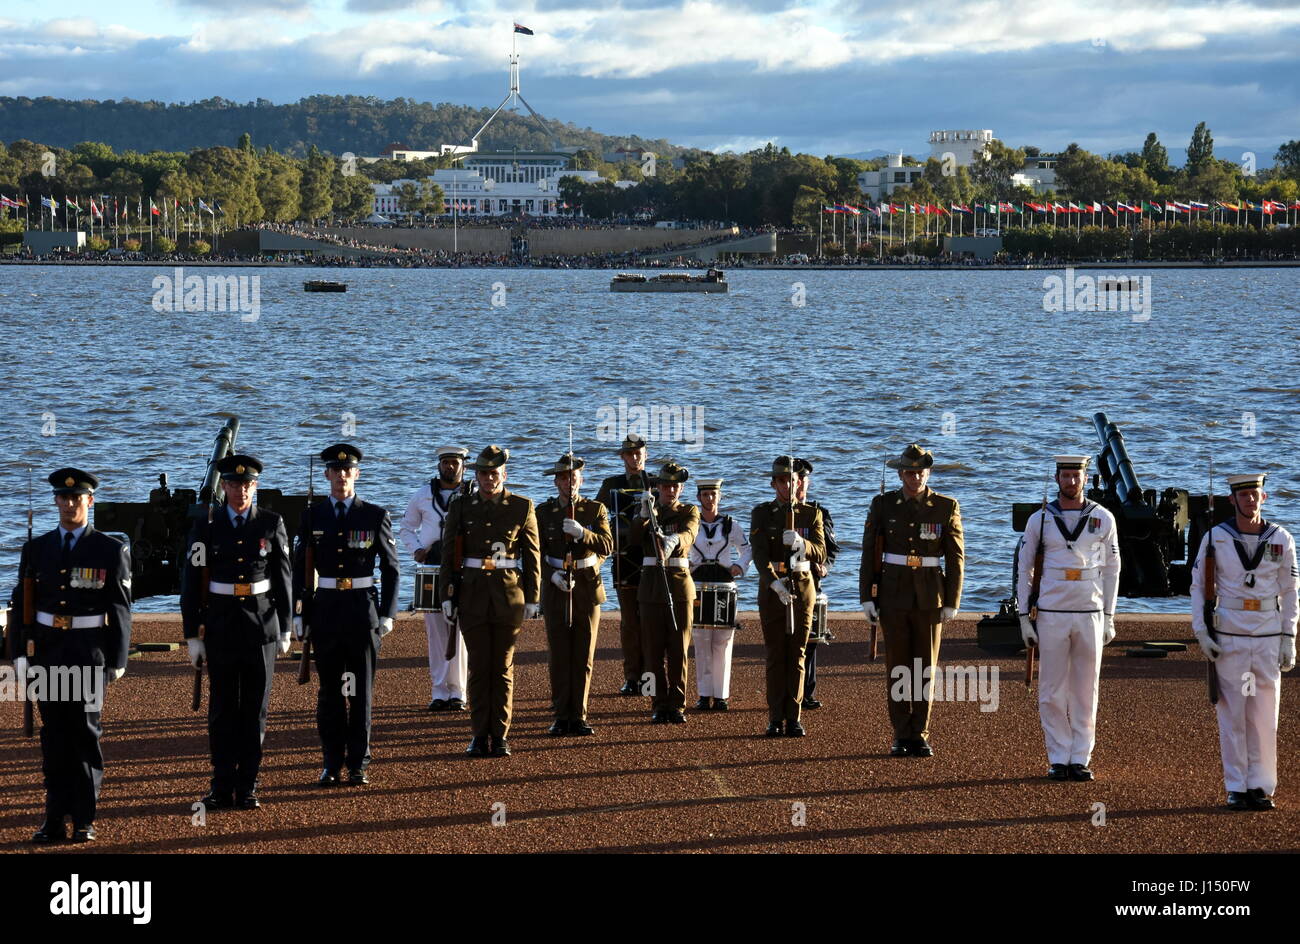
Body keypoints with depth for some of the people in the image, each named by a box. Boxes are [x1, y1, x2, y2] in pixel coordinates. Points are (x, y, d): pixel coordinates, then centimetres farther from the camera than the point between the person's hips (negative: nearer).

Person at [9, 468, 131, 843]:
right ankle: (55, 819, 9)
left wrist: (117, 660, -3)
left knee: (85, 731, 1)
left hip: (89, 653, -2)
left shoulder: (111, 550, 0)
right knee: (54, 733, 5)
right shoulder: (36, 549, 7)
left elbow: (120, 609, 0)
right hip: (48, 651, 2)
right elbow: (21, 604, 7)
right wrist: (20, 655, 0)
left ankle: (84, 821, 7)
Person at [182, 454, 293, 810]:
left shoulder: (271, 524, 1)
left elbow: (283, 579, 5)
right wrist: (192, 634, -3)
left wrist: (284, 629, 4)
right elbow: (192, 582, 0)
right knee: (222, 708, 4)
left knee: (255, 708, 4)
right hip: (221, 626, 0)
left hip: (262, 624, 0)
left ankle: (248, 788, 10)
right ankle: (222, 788, 10)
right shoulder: (207, 527, -1)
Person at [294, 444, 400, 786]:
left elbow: (391, 568, 3)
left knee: (361, 689, 2)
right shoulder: (312, 517, 5)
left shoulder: (375, 516, 1)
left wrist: (387, 614, -3)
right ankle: (332, 764, 10)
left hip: (362, 608, -1)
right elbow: (300, 568, 8)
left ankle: (358, 764, 8)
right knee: (329, 690, 4)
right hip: (326, 609, 1)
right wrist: (299, 613, 2)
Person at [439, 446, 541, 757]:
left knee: (503, 667, 3)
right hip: (472, 593, 1)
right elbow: (449, 555, 7)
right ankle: (480, 735, 8)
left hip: (509, 595, -1)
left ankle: (500, 736, 8)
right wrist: (447, 596, 1)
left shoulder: (522, 507, 3)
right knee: (479, 666, 2)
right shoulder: (461, 508, 5)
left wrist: (532, 599, 0)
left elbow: (533, 556, 4)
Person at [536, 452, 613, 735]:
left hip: (587, 587, 0)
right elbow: (537, 552, 2)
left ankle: (578, 716, 8)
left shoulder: (595, 510, 4)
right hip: (555, 588, 0)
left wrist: (582, 532, -22)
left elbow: (607, 546, -7)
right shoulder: (543, 512, 5)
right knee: (558, 654, -1)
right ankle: (561, 717, 5)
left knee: (584, 655, 1)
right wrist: (553, 574, -14)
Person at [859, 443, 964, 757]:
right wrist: (866, 597, -2)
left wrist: (952, 602, -2)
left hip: (930, 598, 0)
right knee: (898, 667, 2)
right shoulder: (883, 505, 2)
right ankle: (901, 735, 9)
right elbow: (869, 552, 4)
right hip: (894, 597, 0)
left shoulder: (946, 507, 0)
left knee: (925, 667, 3)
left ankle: (921, 736, 10)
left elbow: (956, 557, 2)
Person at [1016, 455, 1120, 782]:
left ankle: (1081, 759, 11)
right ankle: (1059, 759, 9)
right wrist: (1024, 618, 1)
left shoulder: (1103, 519, 4)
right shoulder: (1040, 520, 2)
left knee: (1085, 692, 4)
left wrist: (1109, 618, 5)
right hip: (1051, 616, 0)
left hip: (1090, 616, 0)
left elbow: (1112, 569, 9)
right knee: (1052, 693, 2)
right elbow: (1023, 569, 7)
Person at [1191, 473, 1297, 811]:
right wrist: (1201, 633, -4)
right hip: (1228, 639, -1)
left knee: (1265, 716, 1)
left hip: (1268, 638, 1)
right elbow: (1198, 586, 5)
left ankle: (1261, 787, 8)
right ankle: (1236, 789, 7)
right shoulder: (1215, 539, 0)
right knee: (1232, 716, 1)